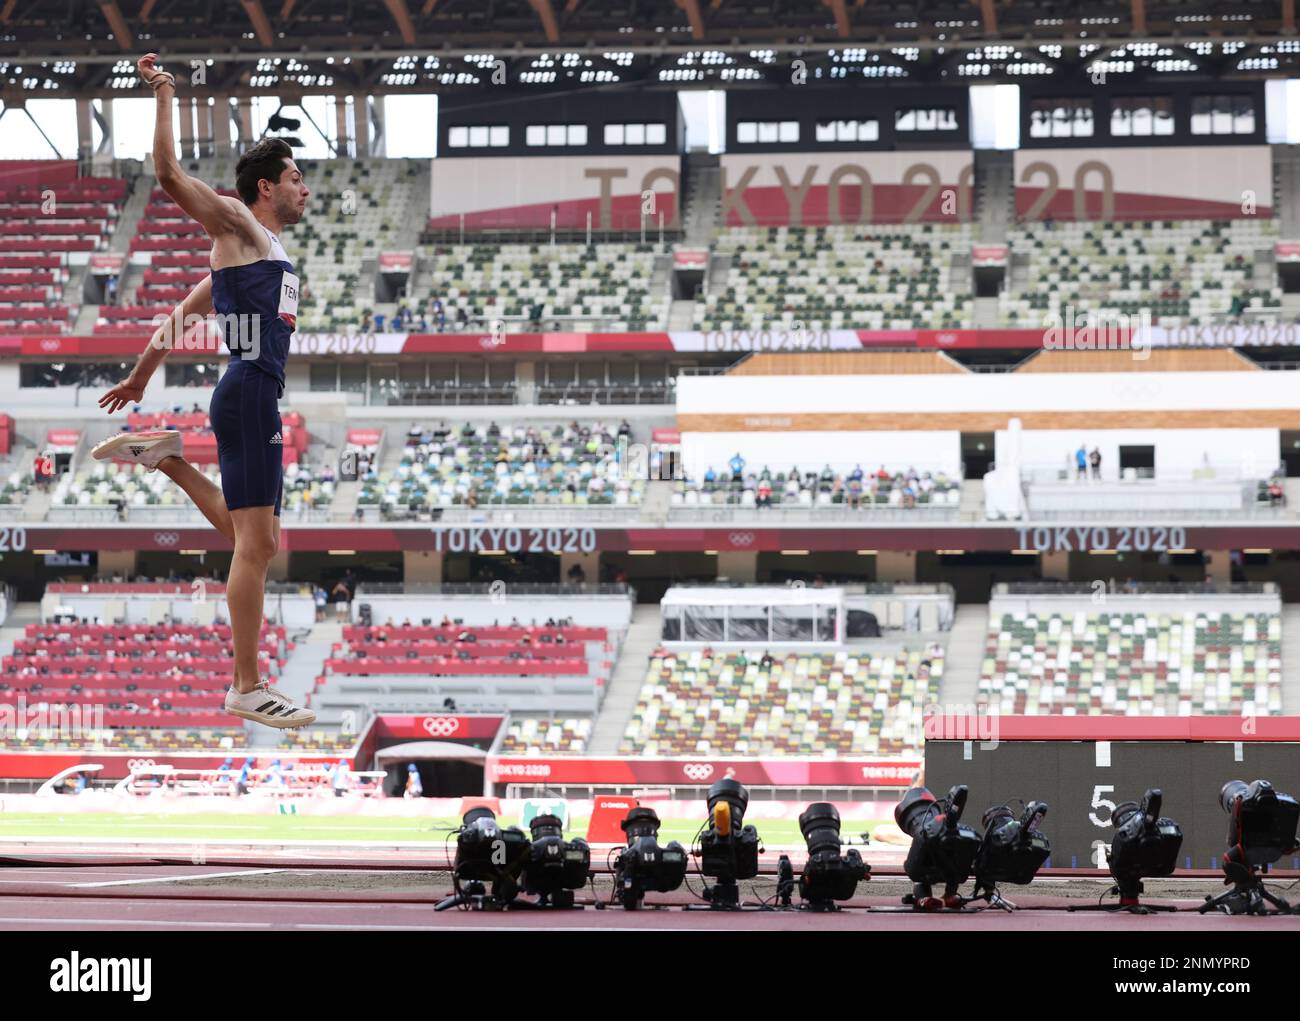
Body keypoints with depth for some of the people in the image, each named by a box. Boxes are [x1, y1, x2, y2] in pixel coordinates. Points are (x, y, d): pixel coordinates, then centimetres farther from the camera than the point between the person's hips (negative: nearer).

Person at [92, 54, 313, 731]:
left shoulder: (265, 248, 25)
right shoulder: (235, 224, 0)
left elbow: (183, 312, 29)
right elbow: (168, 174, -13)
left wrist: (141, 377, 31)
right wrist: (164, 98, -14)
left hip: (261, 402, 10)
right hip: (248, 392, -10)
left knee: (260, 544, 14)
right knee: (254, 542, -11)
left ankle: (167, 459, 23)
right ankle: (248, 687, -11)